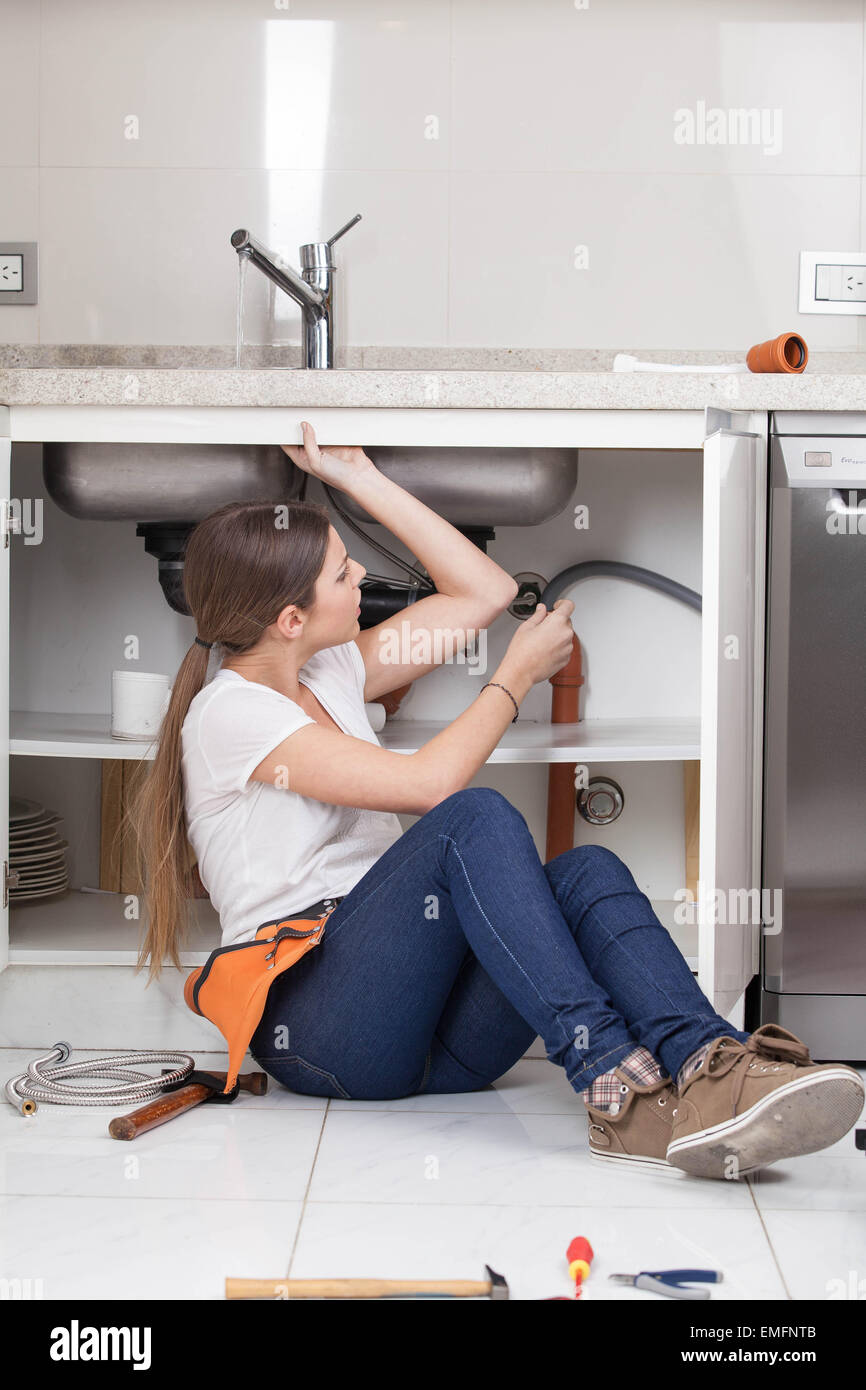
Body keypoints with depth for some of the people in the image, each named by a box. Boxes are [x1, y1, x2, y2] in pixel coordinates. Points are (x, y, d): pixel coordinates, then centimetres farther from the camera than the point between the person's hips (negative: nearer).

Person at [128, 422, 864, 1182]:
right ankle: (614, 1082, -44)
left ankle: (711, 1064, -47)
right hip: (313, 1026, -7)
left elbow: (485, 591, 20)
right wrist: (518, 674, -2)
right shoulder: (228, 712, -7)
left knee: (586, 870, -22)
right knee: (475, 818, -32)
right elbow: (431, 783, -16)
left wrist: (362, 478, 17)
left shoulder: (329, 674, 18)